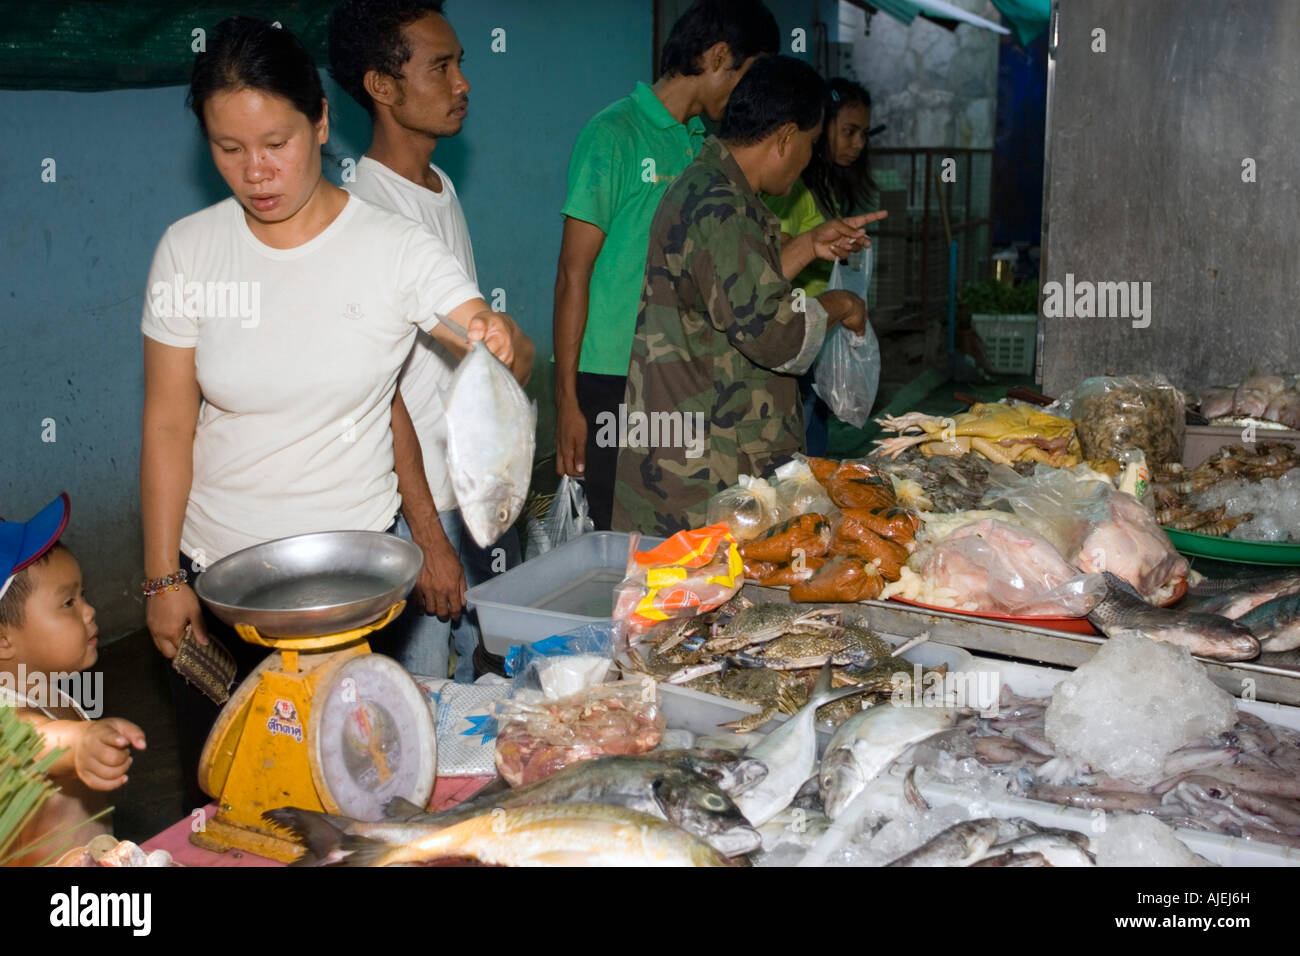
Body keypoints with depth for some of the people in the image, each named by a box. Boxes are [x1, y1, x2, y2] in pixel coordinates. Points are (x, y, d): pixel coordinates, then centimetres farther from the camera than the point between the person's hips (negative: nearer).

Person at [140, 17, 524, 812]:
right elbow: (168, 424, -2)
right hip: (215, 568, 2)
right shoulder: (188, 249, -5)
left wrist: (500, 339, -36)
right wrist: (163, 576, -2)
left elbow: (504, 359, -12)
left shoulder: (396, 248, -9)